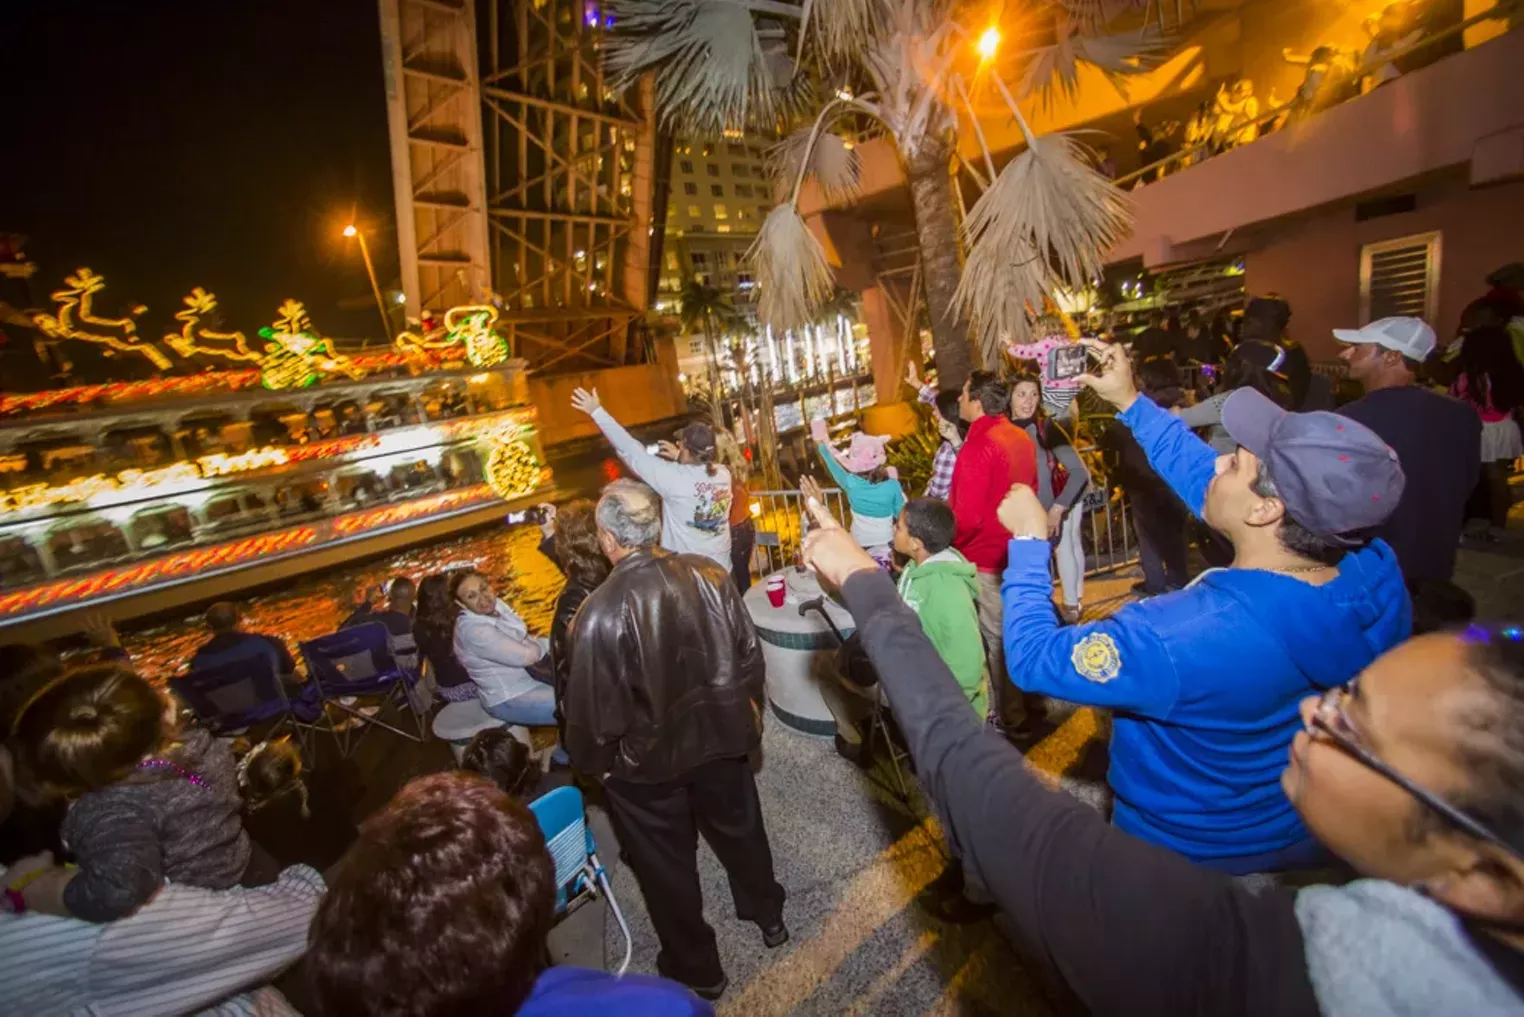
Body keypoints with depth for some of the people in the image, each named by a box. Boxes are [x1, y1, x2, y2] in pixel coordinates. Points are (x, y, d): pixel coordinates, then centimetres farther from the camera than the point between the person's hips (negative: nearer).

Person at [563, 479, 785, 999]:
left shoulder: (600, 611, -28)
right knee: (739, 826, 29)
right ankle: (768, 915, 55)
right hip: (720, 734, 4)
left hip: (648, 759, -3)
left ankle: (696, 966, 45)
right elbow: (749, 650, -5)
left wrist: (593, 761, 0)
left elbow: (594, 706, -20)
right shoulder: (709, 575, -16)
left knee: (666, 862, 22)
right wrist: (746, 709, 12)